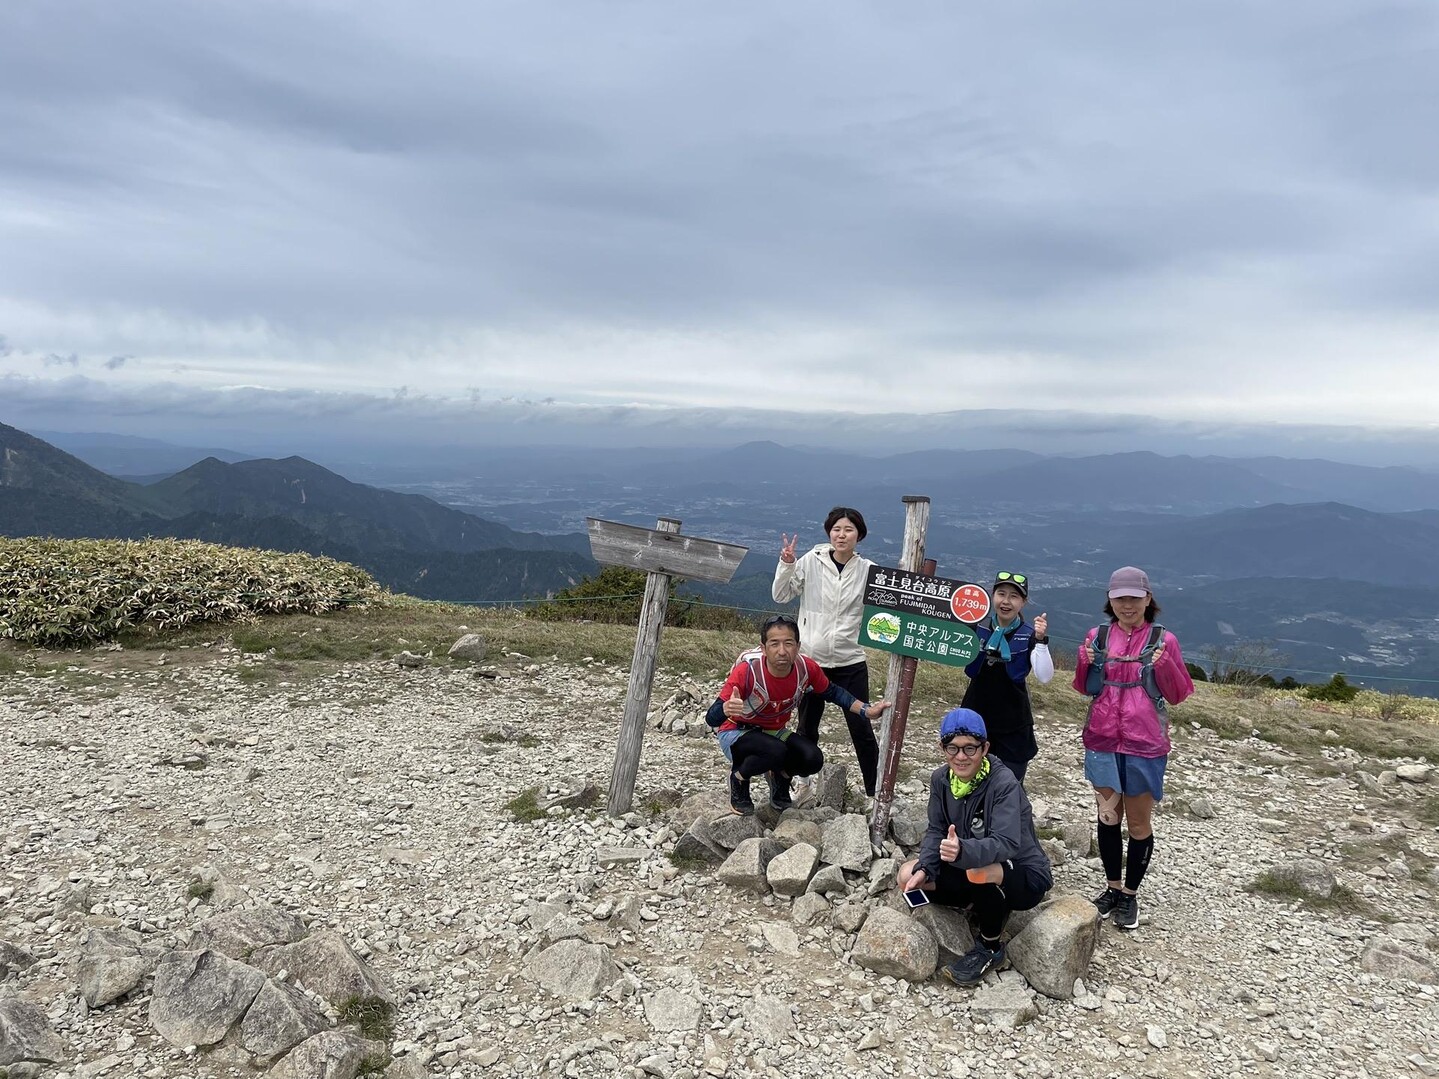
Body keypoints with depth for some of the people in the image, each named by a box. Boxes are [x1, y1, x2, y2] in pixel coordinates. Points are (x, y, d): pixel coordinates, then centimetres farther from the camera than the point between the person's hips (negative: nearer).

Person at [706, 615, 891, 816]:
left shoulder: (806, 667, -19)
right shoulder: (747, 670, -33)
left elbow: (832, 692, 3)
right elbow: (711, 719, -35)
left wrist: (866, 710, -6)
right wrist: (726, 709, -58)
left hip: (774, 732, 4)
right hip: (735, 733, -4)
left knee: (813, 760, -21)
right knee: (776, 752, -34)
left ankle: (780, 777, 13)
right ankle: (738, 778, -2)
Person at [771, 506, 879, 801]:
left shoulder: (868, 570, -4)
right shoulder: (812, 561, -5)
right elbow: (781, 595, -1)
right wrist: (787, 565, -15)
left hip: (850, 663, -1)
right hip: (811, 659, 1)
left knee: (861, 728, 0)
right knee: (807, 726, 16)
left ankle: (873, 793, 12)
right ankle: (804, 782, 37)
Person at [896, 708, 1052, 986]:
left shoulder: (1004, 783, -26)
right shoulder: (941, 779, -7)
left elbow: (1006, 844, -36)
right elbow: (936, 830, -4)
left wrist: (963, 851, -55)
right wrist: (924, 869, -23)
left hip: (1024, 877, -7)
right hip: (967, 867, 7)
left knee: (981, 872, -39)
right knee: (908, 876, -10)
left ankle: (991, 948, -10)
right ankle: (994, 908, 4)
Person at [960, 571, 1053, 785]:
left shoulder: (1029, 635, -4)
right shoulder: (977, 627, 0)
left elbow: (1044, 677, -14)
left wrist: (1041, 640, -26)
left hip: (1013, 726, -2)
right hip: (974, 718, 2)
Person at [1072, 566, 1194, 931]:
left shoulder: (1163, 639, -5)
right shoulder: (1098, 636, 2)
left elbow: (1179, 694, -1)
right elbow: (1085, 688, 10)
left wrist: (1165, 665, -18)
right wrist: (1084, 663, -10)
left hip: (1145, 746, -2)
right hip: (1102, 741, 3)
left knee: (1139, 822, 7)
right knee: (1107, 816, 12)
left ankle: (1129, 894, 22)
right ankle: (1112, 887, 27)